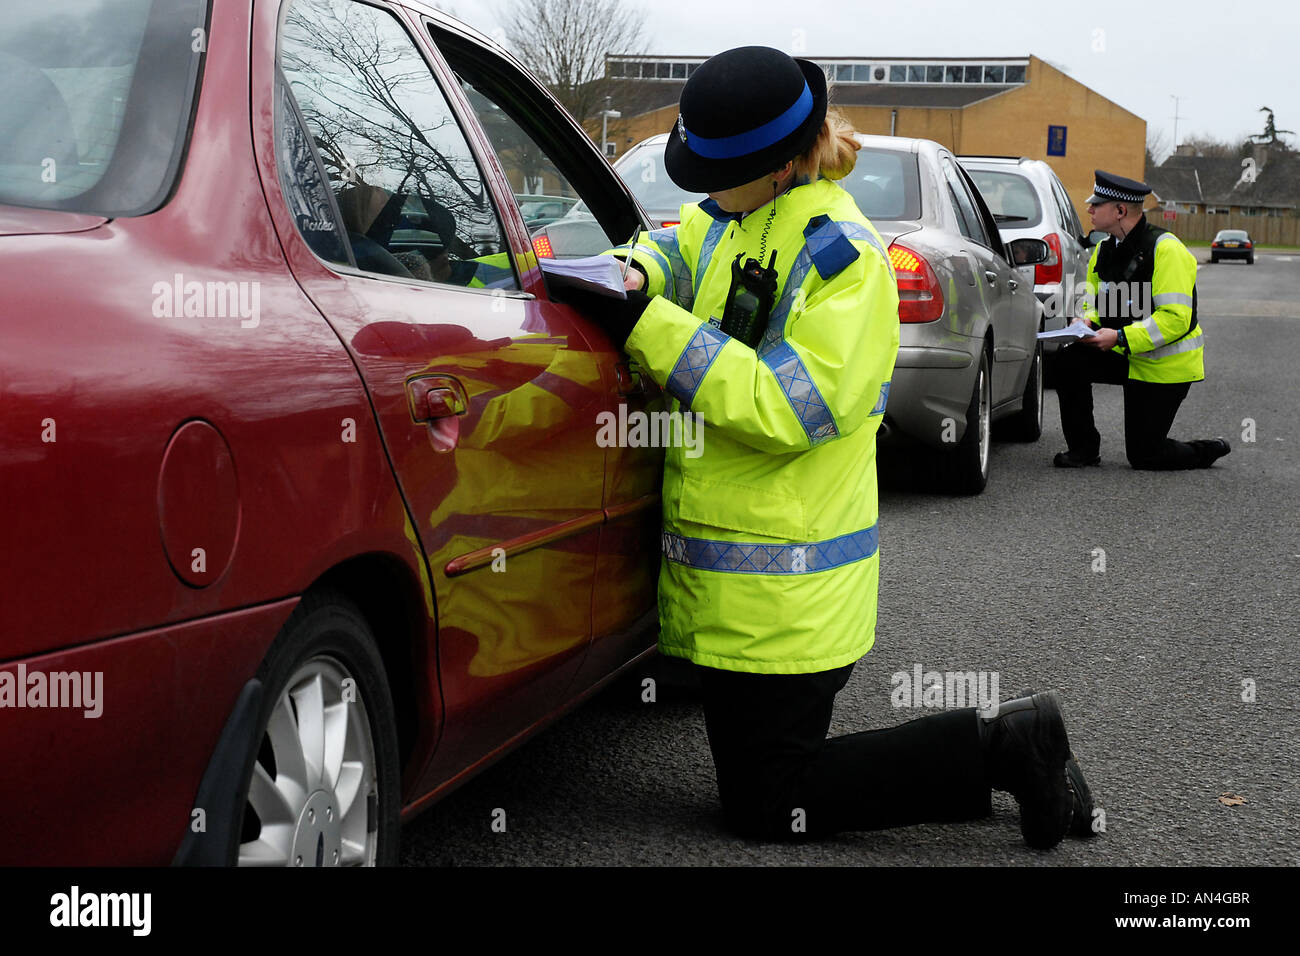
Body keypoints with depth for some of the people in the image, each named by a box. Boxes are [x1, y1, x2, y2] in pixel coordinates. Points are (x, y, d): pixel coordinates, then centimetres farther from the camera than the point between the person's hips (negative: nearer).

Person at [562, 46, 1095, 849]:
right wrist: (634, 276, -6)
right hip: (729, 574, 9)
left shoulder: (843, 255, -17)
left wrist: (650, 326, -26)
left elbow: (786, 407, -24)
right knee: (762, 773, 16)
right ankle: (1011, 745, 19)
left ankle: (1003, 747, 3)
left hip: (783, 593, -9)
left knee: (764, 807, -3)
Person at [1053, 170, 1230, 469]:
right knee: (1070, 363, -17)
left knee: (1144, 455, -5)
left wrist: (1120, 338, -33)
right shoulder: (1105, 249, 3)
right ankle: (1083, 448, -2)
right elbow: (1093, 297, 15)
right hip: (1128, 357, 7)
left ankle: (1208, 451, 24)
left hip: (1165, 366, -7)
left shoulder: (1166, 250, -22)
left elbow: (1175, 319, -28)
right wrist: (1088, 320, -10)